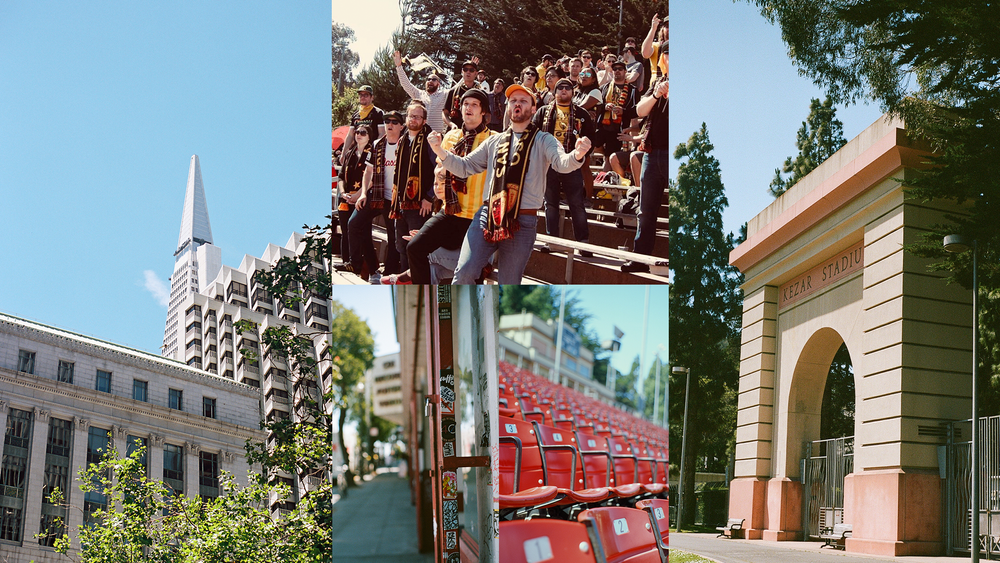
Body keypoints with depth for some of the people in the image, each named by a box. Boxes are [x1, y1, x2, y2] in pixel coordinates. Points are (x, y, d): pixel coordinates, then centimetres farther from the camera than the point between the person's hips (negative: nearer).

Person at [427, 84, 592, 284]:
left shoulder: (543, 141, 4)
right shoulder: (494, 142, 15)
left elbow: (561, 162, -14)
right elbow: (465, 166, 16)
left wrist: (577, 155, -38)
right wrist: (440, 151, -1)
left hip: (522, 222, -2)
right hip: (488, 214, 2)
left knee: (509, 284, 4)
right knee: (465, 270, -13)